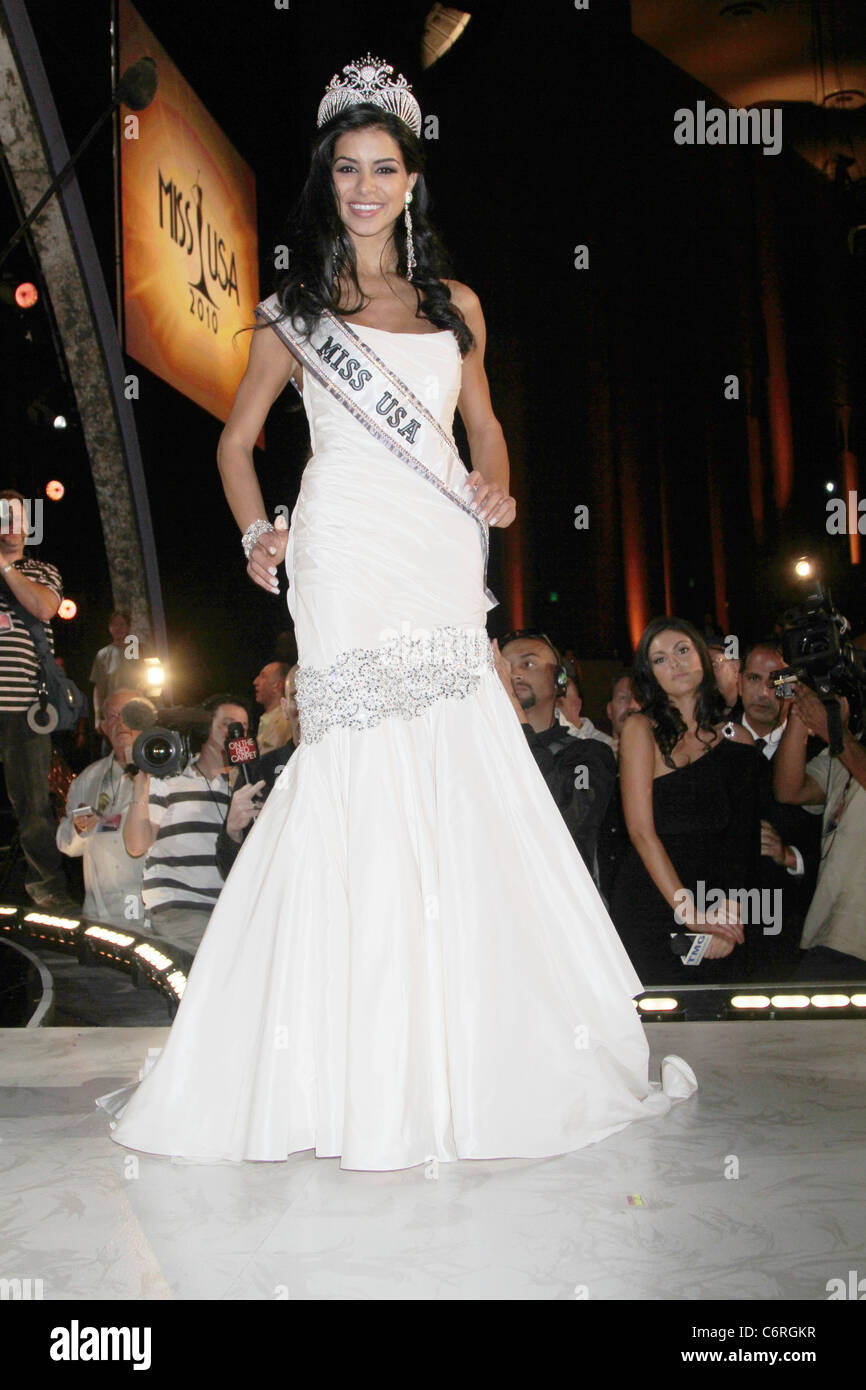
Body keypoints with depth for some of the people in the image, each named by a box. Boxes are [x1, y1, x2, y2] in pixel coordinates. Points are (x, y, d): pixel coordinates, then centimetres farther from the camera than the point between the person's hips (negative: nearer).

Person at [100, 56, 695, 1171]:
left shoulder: (454, 306, 19)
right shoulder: (296, 311, 11)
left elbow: (484, 427, 24)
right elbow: (237, 441, 15)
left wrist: (497, 484, 3)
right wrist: (257, 534, -1)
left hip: (443, 559, 3)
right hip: (348, 560, -3)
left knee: (455, 785, 0)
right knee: (362, 782, -9)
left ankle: (465, 1046, 14)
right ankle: (365, 1080, 1)